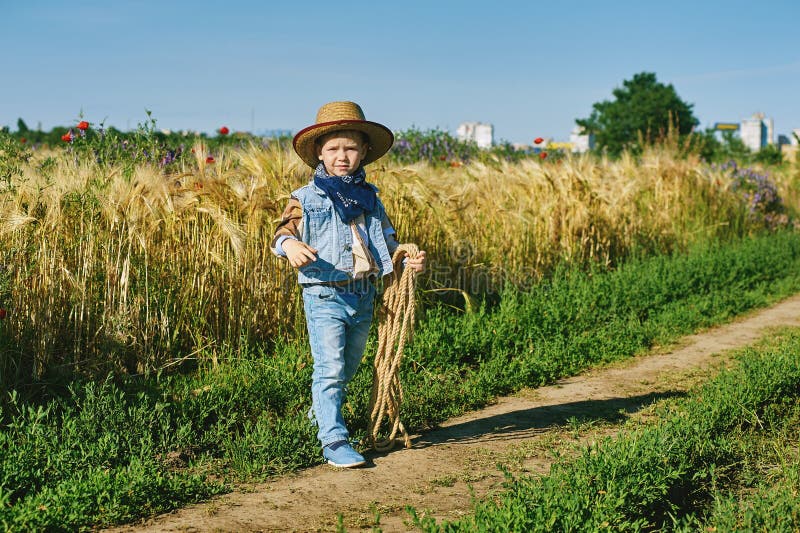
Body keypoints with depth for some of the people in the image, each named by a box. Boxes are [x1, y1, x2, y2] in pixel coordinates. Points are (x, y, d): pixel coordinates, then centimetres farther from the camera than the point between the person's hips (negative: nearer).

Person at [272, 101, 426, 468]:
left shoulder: (369, 199, 11)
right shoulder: (306, 198, -2)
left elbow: (387, 239, 16)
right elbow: (282, 231, -9)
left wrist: (408, 258, -3)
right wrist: (290, 245, -33)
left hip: (364, 297, 5)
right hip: (324, 296, -5)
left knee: (348, 369, 19)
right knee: (329, 368, -11)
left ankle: (321, 413, 41)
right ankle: (334, 441, -8)